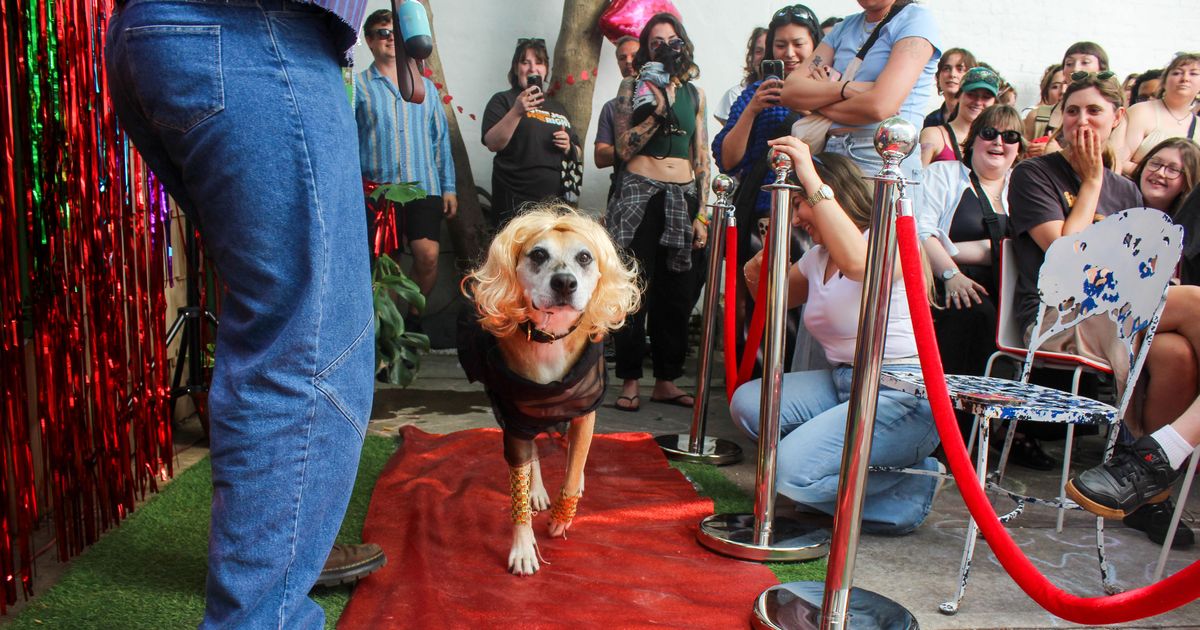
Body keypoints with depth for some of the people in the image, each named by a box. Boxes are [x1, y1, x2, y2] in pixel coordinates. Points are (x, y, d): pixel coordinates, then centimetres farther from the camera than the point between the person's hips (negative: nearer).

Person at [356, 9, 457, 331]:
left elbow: (441, 139, 15)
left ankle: (414, 315, 12)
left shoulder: (426, 87, 15)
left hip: (424, 187, 2)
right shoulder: (357, 87, 5)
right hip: (378, 190, -2)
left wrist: (449, 187, 9)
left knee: (428, 256, -12)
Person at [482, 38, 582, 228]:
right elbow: (492, 144, -11)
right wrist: (516, 112, -24)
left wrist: (569, 148, 2)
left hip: (555, 201, 6)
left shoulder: (558, 108, 20)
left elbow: (578, 155, 26)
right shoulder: (503, 100, 5)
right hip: (515, 203, -5)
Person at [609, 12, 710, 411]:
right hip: (640, 195, -3)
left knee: (677, 295, 4)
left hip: (684, 198, 4)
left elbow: (702, 157, 12)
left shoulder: (694, 93, 14)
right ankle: (630, 381, 3)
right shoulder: (633, 88, 6)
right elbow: (624, 149, -4)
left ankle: (666, 381, 13)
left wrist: (702, 214, 6)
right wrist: (658, 110, -12)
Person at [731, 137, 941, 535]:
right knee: (747, 404, -8)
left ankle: (912, 482, 3)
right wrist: (759, 276, 5)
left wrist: (811, 181, -34)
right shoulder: (817, 258, 13)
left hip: (905, 397, -9)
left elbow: (858, 262, -38)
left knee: (791, 471, -20)